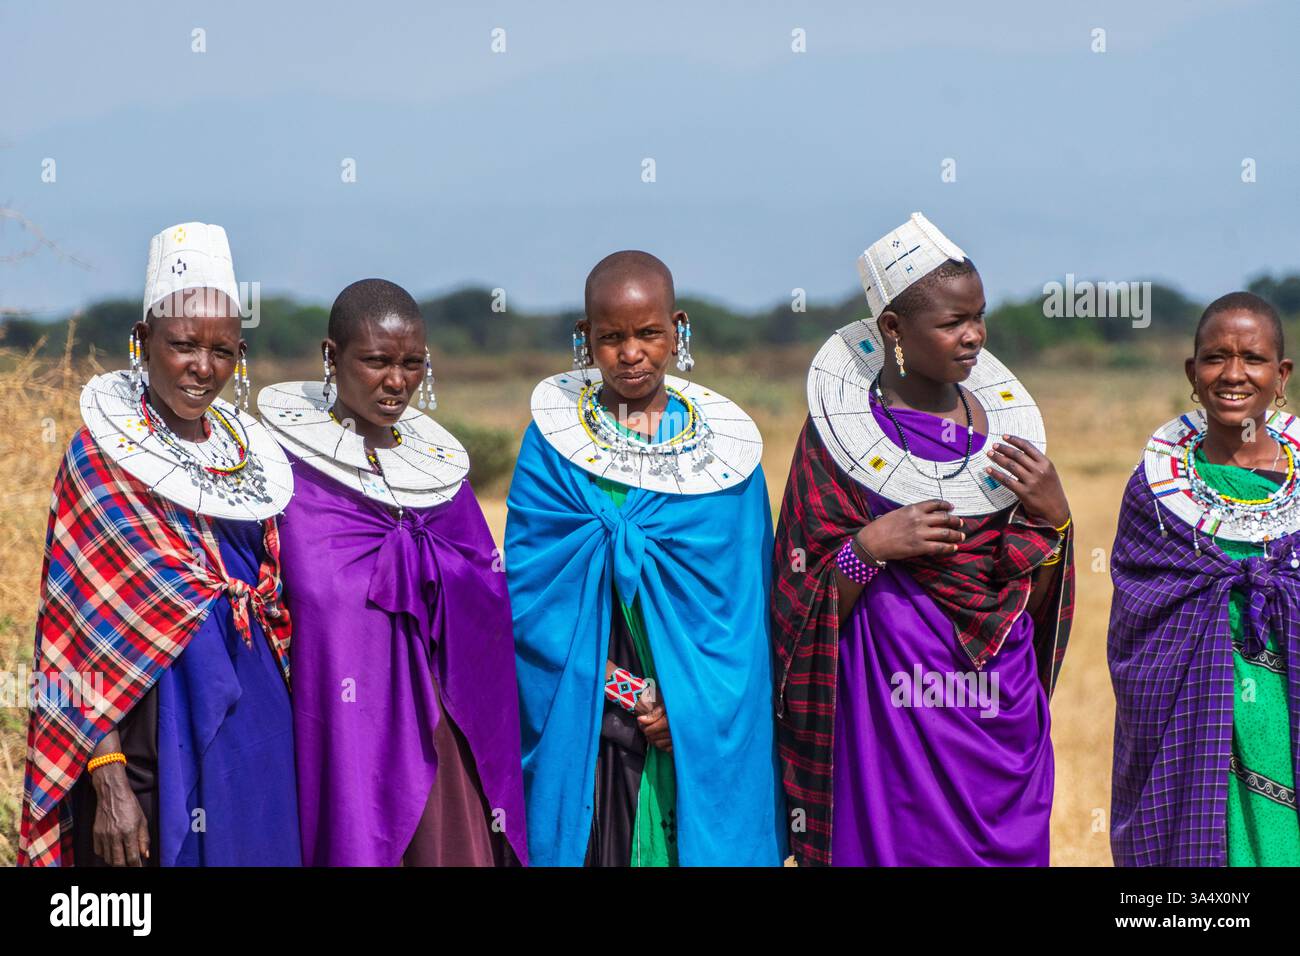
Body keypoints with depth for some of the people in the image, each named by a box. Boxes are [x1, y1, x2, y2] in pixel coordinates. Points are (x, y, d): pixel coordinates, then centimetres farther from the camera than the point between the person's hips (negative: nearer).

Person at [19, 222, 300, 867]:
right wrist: (109, 783, -18)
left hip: (255, 734, 5)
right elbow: (86, 638, -11)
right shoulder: (102, 457, -7)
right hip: (153, 737, -5)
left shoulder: (249, 452, 9)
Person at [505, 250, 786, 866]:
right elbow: (529, 585, -3)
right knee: (592, 845, 0)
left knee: (704, 844, 1)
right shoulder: (556, 435, 1)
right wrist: (623, 691, -11)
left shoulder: (725, 445, 4)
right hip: (582, 725, -1)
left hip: (702, 728, 1)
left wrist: (695, 701, -11)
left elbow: (743, 598, 2)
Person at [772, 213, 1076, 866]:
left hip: (1002, 718, 4)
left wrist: (1053, 518, -6)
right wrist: (870, 547, -20)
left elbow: (1036, 602, 10)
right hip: (889, 722, -4)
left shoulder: (1005, 420, 8)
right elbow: (808, 611, -5)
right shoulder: (838, 434, -5)